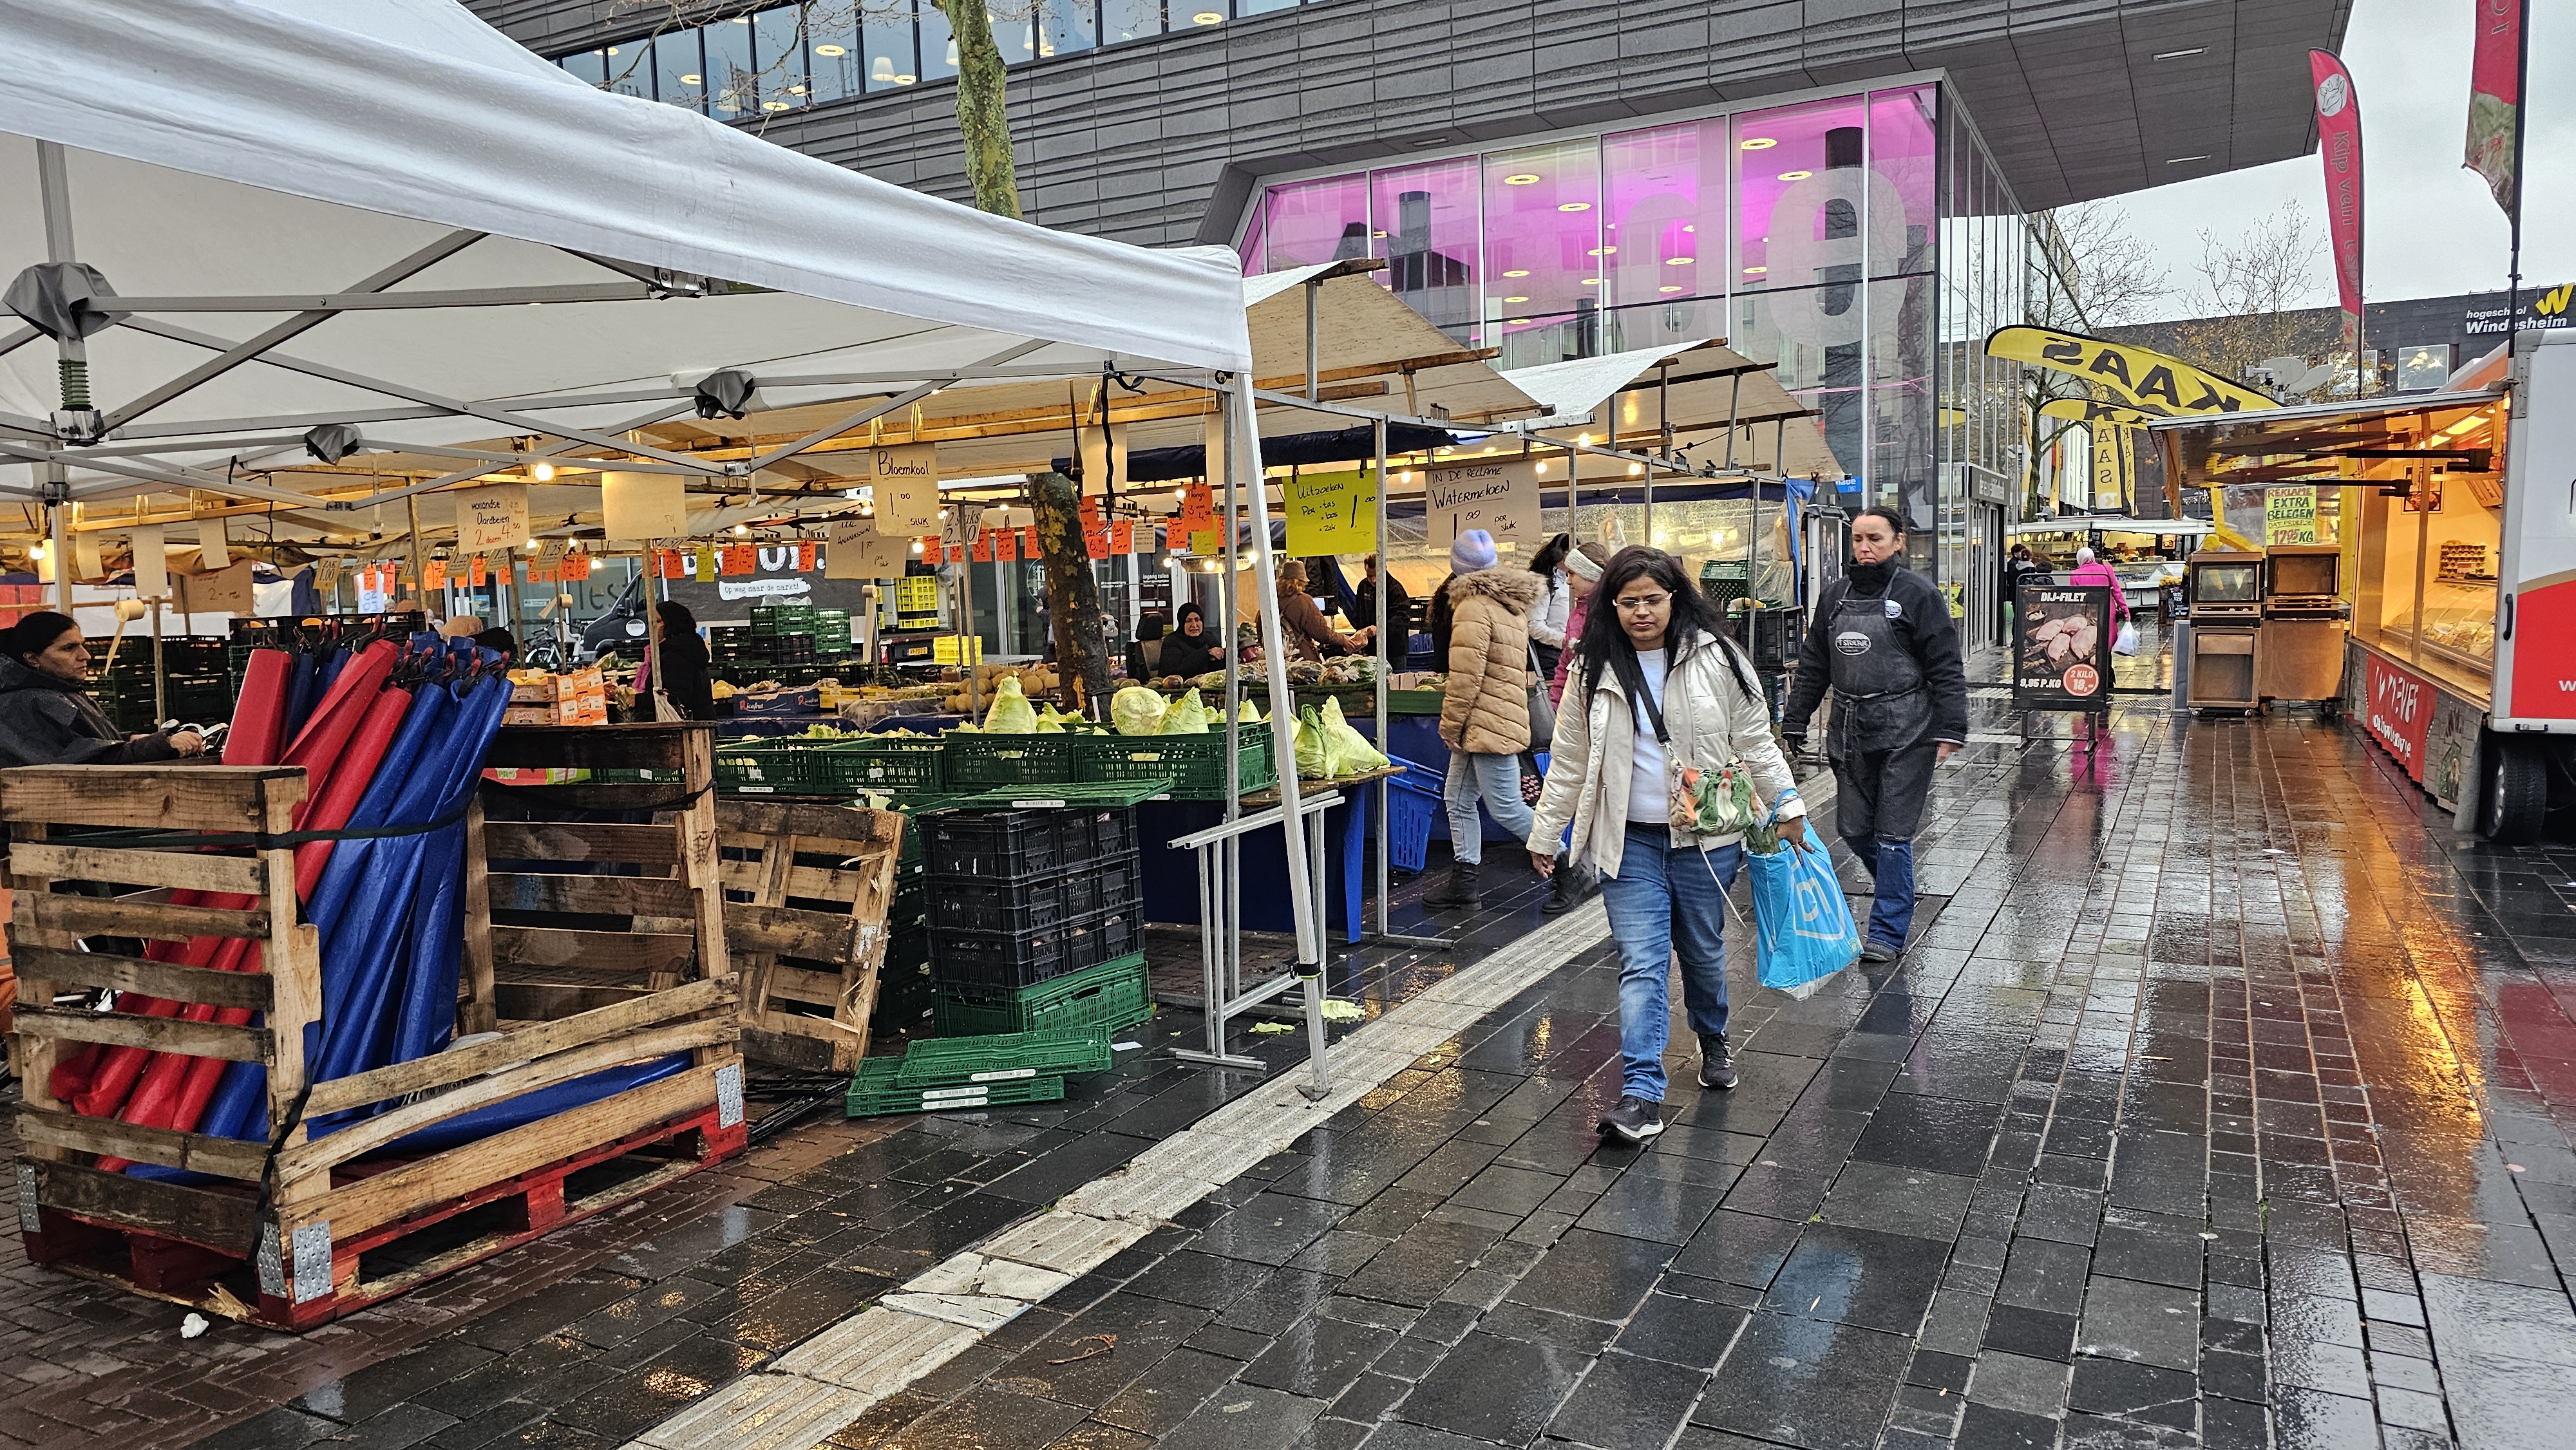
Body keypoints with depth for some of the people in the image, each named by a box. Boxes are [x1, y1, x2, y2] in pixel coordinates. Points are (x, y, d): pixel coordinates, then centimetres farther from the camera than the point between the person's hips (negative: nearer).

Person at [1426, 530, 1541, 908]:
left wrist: (1450, 724, -10)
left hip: (1485, 722, -10)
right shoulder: (1512, 606, 16)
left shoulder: (1473, 607, -14)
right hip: (1505, 717, 10)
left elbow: (1466, 676, -19)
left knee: (1506, 808, -5)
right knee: (1458, 799, 12)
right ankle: (1464, 883, 15)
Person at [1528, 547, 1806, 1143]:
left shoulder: (1716, 659, -4)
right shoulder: (1594, 670, 0)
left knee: (1704, 952, 16)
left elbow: (1755, 743, 3)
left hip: (1706, 839, 0)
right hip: (1631, 842, 0)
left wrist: (1788, 809, 1)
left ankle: (1713, 1039, 46)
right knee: (1641, 964, -7)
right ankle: (1642, 1095, -8)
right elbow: (1570, 761, 6)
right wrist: (1544, 835, 8)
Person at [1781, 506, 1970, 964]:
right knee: (1852, 828, 9)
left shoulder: (1917, 594, -6)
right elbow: (1813, 666, 15)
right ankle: (1898, 891, 36)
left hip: (1905, 731, -6)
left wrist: (1950, 731, -14)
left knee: (1892, 833, -2)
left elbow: (1946, 668, -7)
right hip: (1850, 731, 6)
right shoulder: (1835, 595, 10)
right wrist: (1794, 723, 13)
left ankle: (1888, 931, 9)